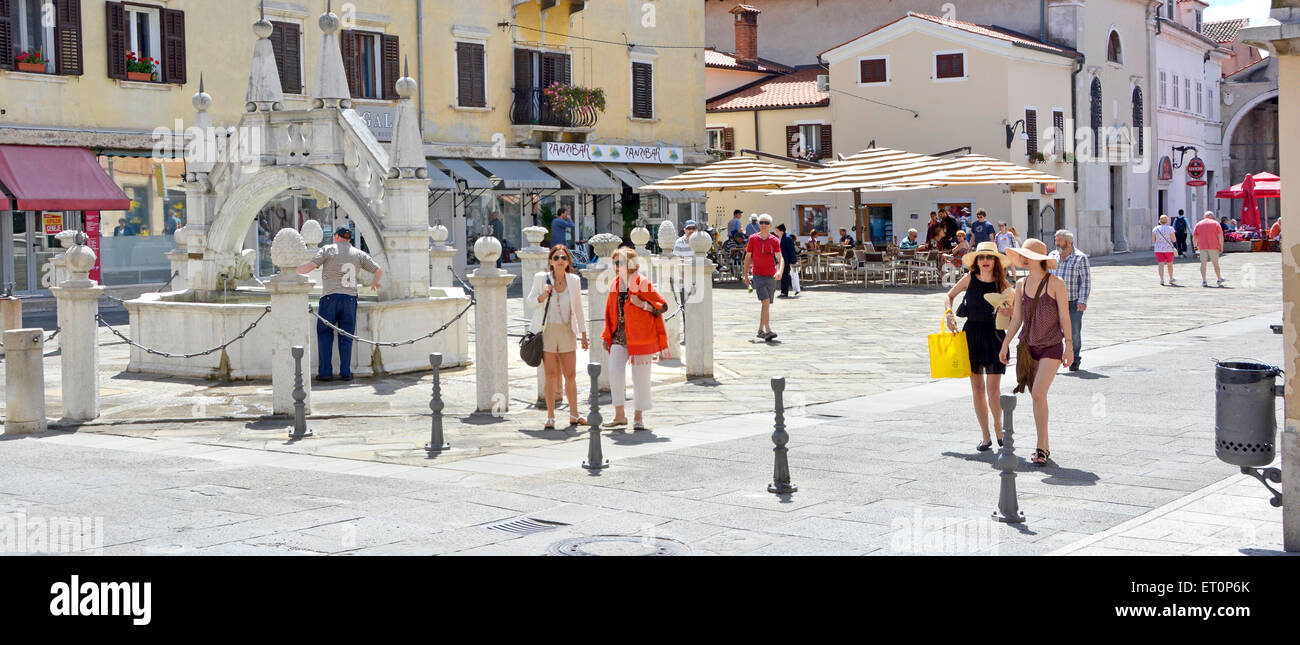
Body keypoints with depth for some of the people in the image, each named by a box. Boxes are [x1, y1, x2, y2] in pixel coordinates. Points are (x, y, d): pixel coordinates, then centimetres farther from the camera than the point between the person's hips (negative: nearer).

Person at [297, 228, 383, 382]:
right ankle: (345, 372, 3)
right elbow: (379, 271, 13)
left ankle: (325, 371, 1)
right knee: (346, 337, 7)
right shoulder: (358, 253, 13)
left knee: (325, 333, 6)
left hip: (330, 296, -2)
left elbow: (311, 266, -9)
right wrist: (374, 282, 34)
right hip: (350, 298, 2)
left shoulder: (328, 249, 4)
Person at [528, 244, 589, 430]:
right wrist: (543, 296, -15)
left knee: (570, 375, 5)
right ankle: (550, 417, 6)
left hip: (567, 331, 2)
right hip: (547, 331, -2)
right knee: (551, 376, -1)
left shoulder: (574, 280, 6)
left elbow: (578, 309, 12)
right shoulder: (541, 278, -1)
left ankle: (574, 415, 16)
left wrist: (584, 335, 11)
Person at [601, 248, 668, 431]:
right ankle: (620, 414, 4)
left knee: (640, 376, 2)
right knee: (615, 371, -8)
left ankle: (638, 416, 15)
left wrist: (642, 304, -19)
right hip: (619, 337, 5)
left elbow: (663, 306, -7)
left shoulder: (643, 283, -8)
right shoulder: (615, 284, 9)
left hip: (639, 337, -4)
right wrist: (607, 337, 15)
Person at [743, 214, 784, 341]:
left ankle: (761, 330, 26)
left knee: (766, 304, 12)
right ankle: (768, 330, -24)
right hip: (758, 276, -3)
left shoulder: (775, 240, 2)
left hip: (771, 276, 3)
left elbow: (780, 258, -5)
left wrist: (780, 271, -24)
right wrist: (746, 275, 8)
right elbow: (747, 257, 8)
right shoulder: (753, 239, 0)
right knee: (766, 302, -18)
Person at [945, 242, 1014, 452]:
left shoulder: (1003, 284, -4)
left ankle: (998, 427, 17)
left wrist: (1009, 310, -20)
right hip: (972, 333, 2)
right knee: (977, 387, 5)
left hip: (994, 335, -2)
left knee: (993, 388, -9)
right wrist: (949, 314, -1)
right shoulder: (970, 279, 0)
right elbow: (949, 296, 15)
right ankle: (985, 436, 13)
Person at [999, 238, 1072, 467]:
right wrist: (1005, 345, 9)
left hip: (1051, 346, -5)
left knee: (1038, 394, -17)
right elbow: (1016, 318, 12)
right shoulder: (1021, 284, 7)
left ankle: (1041, 447, -12)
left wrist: (1069, 345, -6)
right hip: (1028, 345, 5)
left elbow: (1064, 316, -5)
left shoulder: (1056, 283, -8)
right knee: (1036, 396, 8)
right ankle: (1044, 446, 19)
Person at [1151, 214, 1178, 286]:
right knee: (1170, 264, 16)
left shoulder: (1155, 229, 1)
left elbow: (1153, 240, 3)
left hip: (1158, 249, 1)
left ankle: (1162, 280, -14)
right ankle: (1171, 279, 26)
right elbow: (1173, 240, -7)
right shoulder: (1170, 229, -6)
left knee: (1161, 265, -2)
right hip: (1169, 249, -1)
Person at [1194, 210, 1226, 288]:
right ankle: (1219, 279, 20)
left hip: (1202, 247, 1)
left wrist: (1195, 246, 22)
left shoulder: (1198, 224, 10)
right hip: (1214, 247, -1)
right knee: (1215, 263, 10)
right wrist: (1221, 247, 1)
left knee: (1203, 263, 3)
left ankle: (1204, 281, -3)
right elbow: (1220, 236, -3)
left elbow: (1194, 237, 8)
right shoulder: (1215, 223, 4)